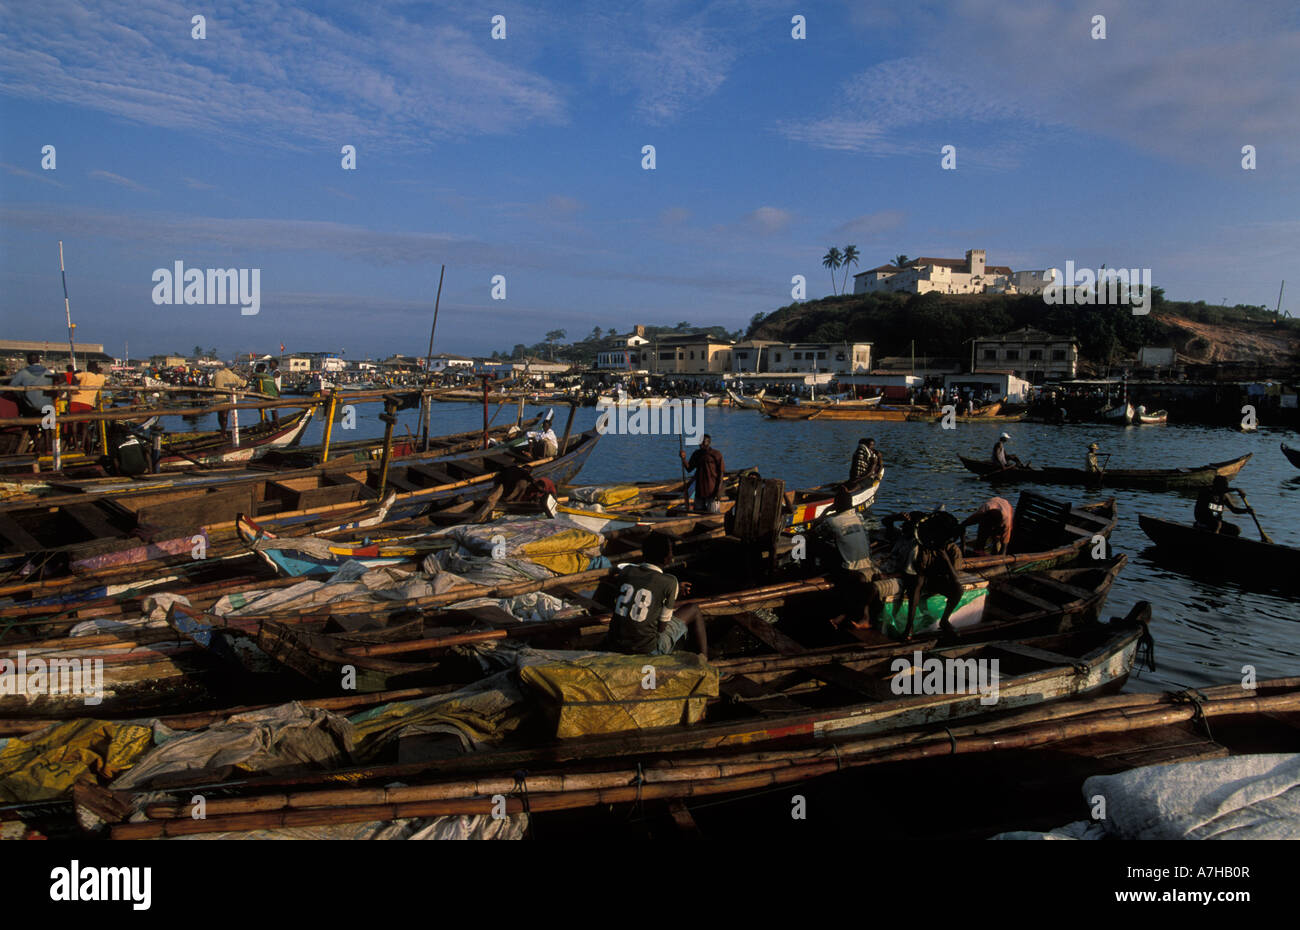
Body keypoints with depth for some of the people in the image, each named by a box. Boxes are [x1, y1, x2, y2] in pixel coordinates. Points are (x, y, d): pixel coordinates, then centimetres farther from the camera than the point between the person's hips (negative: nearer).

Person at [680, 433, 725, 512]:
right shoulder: (696, 454, 9)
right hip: (699, 489, 6)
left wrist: (719, 490, -15)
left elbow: (721, 473, -8)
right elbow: (689, 469, 7)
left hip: (712, 490, -5)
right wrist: (683, 459, -11)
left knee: (712, 514, -4)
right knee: (698, 511, 12)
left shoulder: (716, 454, -7)